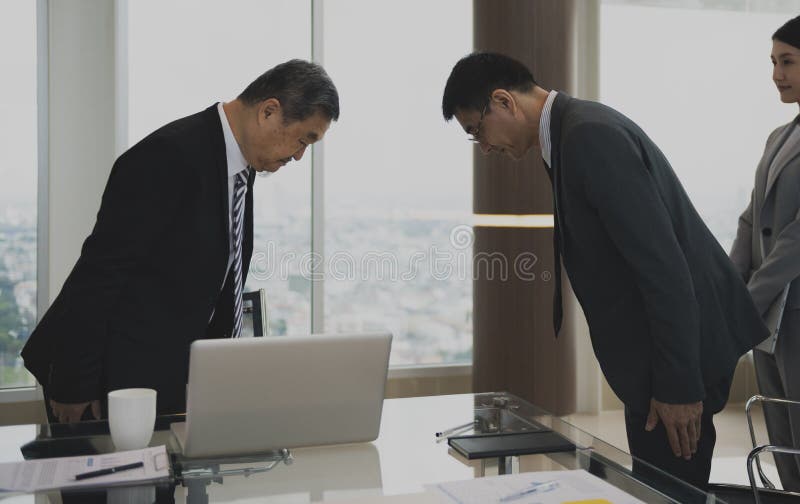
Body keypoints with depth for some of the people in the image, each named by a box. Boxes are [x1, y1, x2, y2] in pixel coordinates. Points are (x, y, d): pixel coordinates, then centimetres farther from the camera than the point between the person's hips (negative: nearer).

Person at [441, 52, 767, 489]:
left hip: (680, 351, -10)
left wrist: (678, 385, -20)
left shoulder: (590, 135, -20)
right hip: (656, 344, 10)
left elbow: (663, 264, -24)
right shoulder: (578, 131, 11)